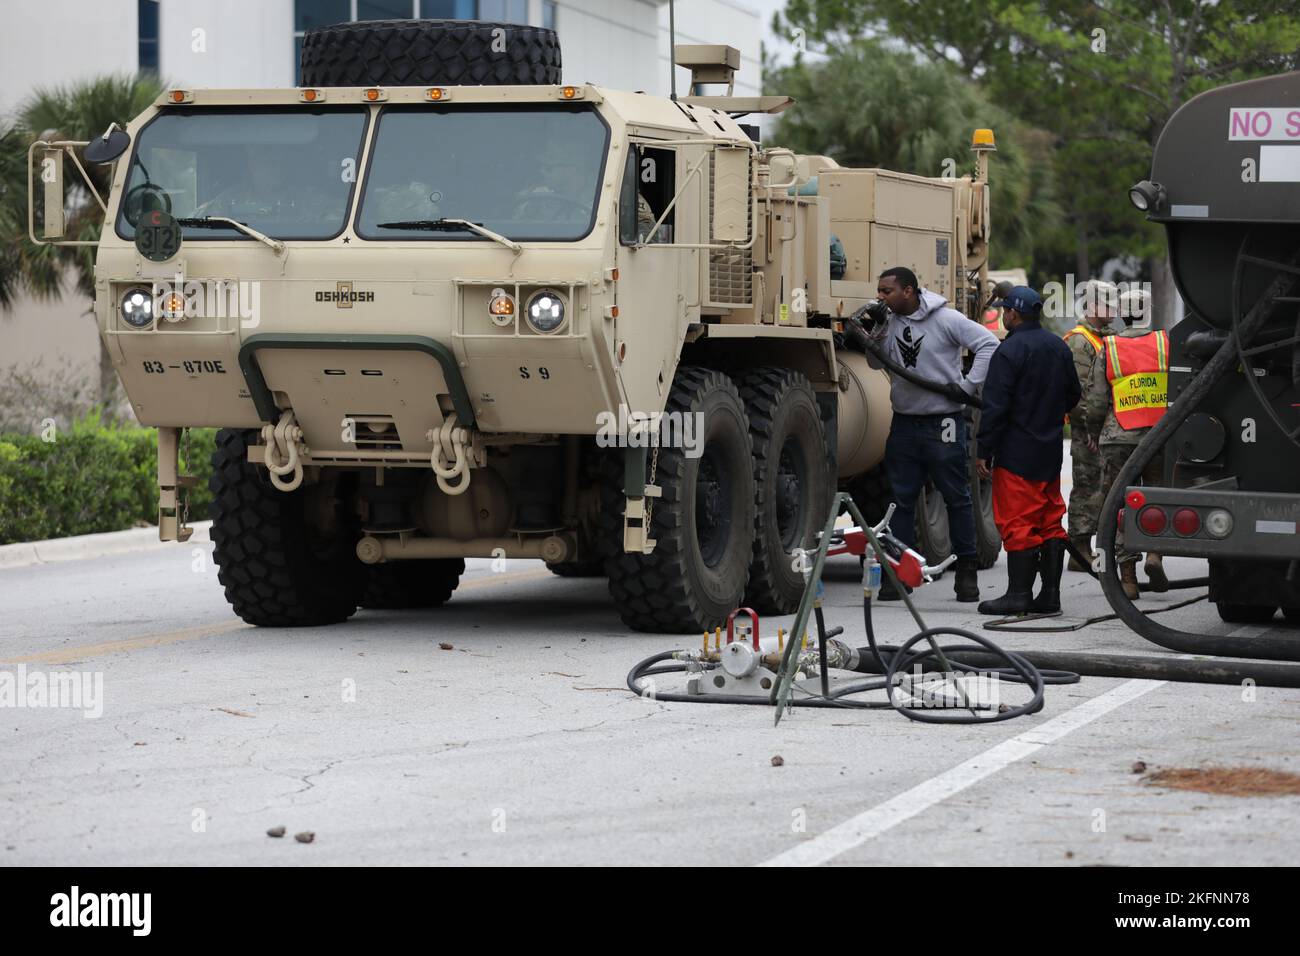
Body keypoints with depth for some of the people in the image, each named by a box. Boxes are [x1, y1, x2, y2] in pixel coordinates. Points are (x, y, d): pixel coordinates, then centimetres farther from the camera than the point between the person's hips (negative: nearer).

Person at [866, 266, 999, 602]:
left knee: (957, 498, 3)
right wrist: (876, 332, -3)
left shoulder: (946, 319, -9)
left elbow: (988, 343, -10)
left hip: (943, 423, -5)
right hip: (904, 423, 5)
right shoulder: (889, 321, 7)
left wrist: (969, 385, -12)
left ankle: (966, 571, 11)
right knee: (900, 499, 5)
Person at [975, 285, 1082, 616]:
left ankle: (1019, 593, -5)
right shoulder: (1060, 348, 10)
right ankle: (1050, 594, 11)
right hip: (1051, 452, 7)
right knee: (1050, 523, 10)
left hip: (1017, 452, -7)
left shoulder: (1010, 351, -14)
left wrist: (985, 451, -13)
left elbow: (995, 406, -17)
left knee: (1017, 523, -4)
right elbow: (1073, 395, 21)